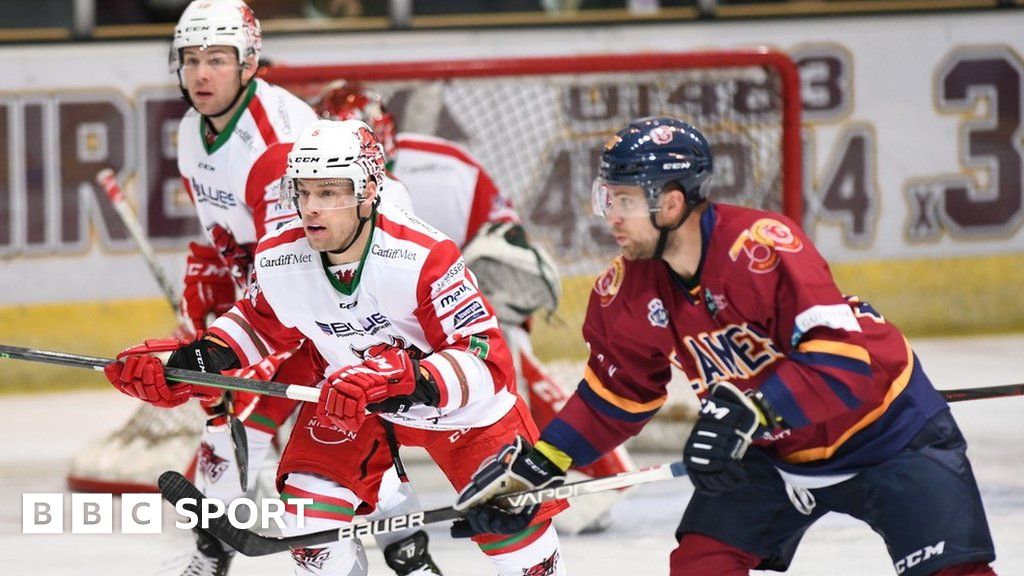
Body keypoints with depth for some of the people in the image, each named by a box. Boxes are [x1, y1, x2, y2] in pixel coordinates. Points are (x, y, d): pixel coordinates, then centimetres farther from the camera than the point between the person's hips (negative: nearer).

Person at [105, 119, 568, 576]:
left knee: (515, 522, -3)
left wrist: (402, 382, -49)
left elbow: (484, 358, -35)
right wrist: (187, 365, -9)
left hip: (457, 401, -4)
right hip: (351, 400, 4)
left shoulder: (420, 256, -35)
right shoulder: (278, 259, -19)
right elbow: (260, 325, 5)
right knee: (309, 513, -10)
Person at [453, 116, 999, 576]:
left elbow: (843, 355, -37)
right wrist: (529, 467, 2)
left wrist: (749, 410, -44)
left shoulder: (764, 247, -31)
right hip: (773, 451, 7)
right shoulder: (631, 287, -8)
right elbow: (615, 395, 7)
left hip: (886, 427, -7)